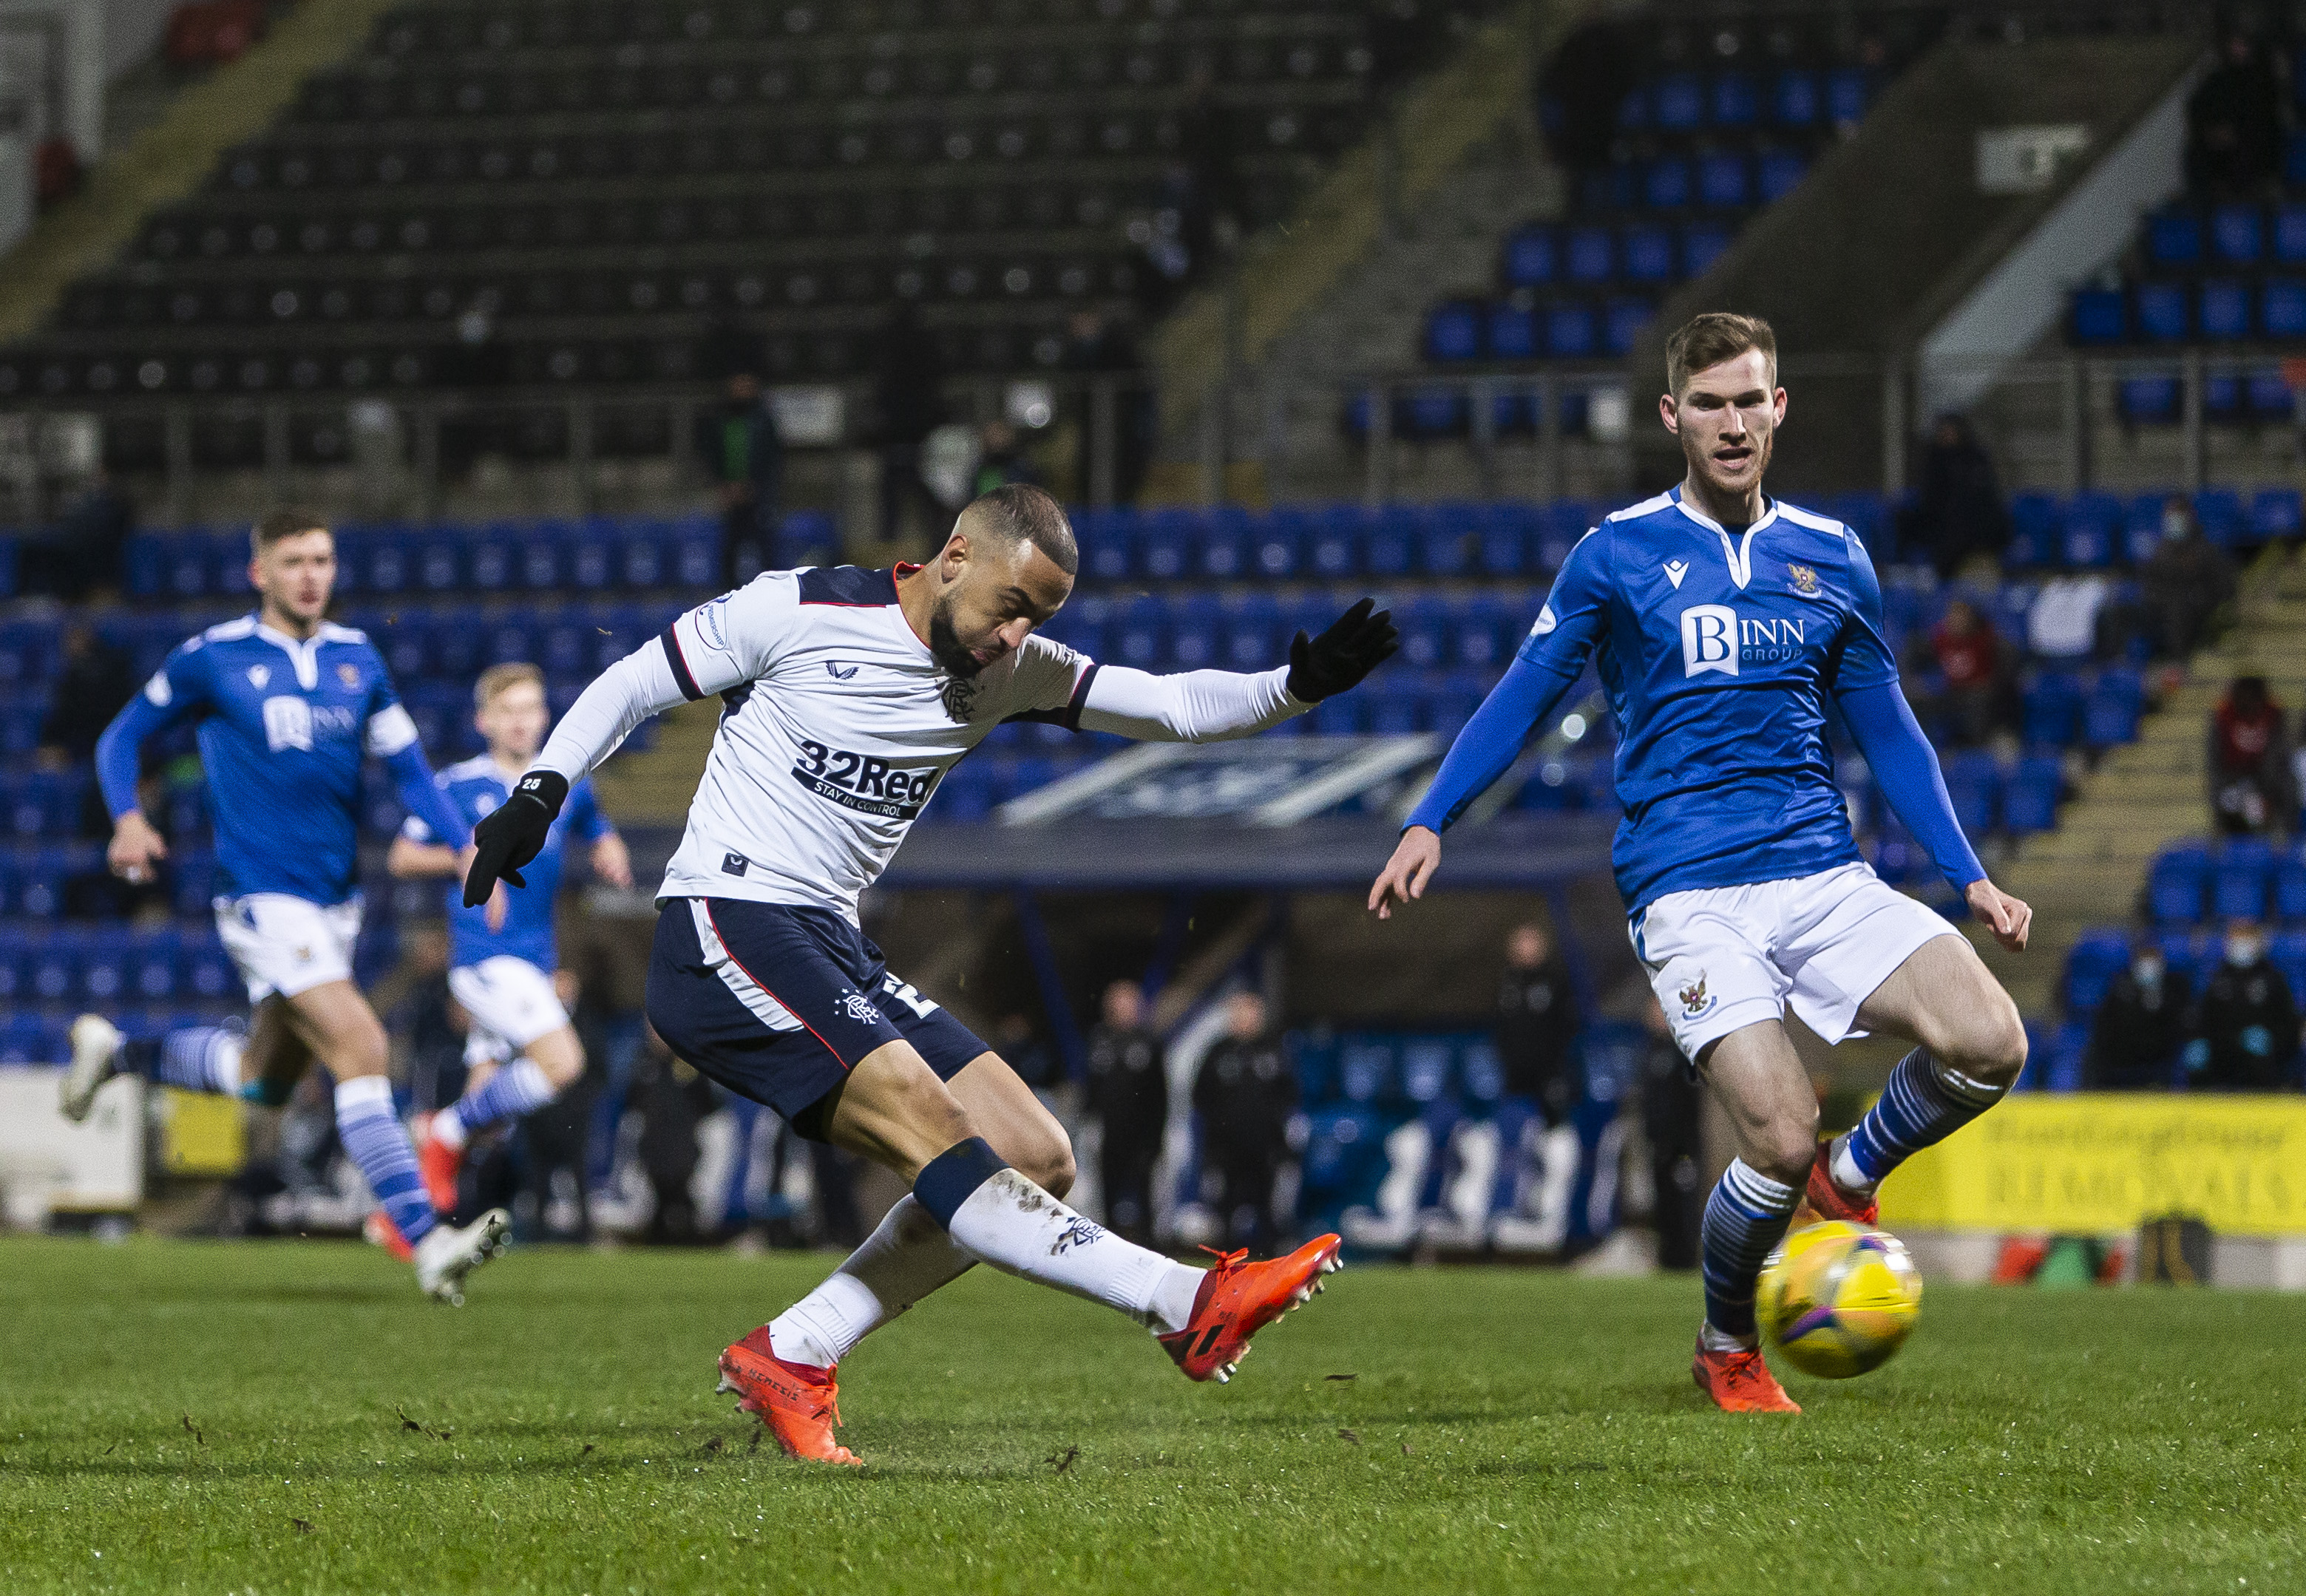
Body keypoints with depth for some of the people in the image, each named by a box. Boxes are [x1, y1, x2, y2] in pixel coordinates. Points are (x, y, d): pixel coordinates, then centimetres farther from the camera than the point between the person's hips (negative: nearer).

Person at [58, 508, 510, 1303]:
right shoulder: (212, 658, -6)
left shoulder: (357, 659, 7)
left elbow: (408, 767, 11)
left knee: (264, 1077, 19)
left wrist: (468, 845, -5)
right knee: (360, 1046, -21)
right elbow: (122, 737, 5)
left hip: (338, 897, 7)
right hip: (263, 898, -7)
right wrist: (127, 819, -13)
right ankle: (426, 1242, -24)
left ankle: (113, 1051, 43)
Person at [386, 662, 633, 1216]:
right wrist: (465, 858, -14)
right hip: (484, 956, -6)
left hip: (534, 961, 6)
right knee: (561, 1062, -22)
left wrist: (612, 860, 2)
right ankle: (445, 1133, -5)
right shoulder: (459, 786, -2)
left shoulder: (568, 787, 11)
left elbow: (603, 839, 26)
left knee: (488, 1099, 5)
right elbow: (402, 858, 2)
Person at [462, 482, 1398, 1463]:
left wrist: (1296, 686, -14)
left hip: (833, 957, 8)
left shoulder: (1008, 672, 9)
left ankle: (788, 1359, -1)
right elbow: (631, 686, 1)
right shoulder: (798, 613, -7)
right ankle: (1188, 1304, -36)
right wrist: (540, 792, -11)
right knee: (930, 1124, -25)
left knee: (1035, 1160, -2)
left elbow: (1169, 706, 2)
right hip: (723, 932, -8)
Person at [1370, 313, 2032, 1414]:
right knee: (1781, 1140, -20)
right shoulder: (1617, 556, 5)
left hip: (1824, 876, 3)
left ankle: (1850, 1180, 11)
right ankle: (1727, 1349, 10)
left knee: (1988, 1044, -20)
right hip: (1689, 896, -3)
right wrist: (1430, 823, -2)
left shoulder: (1831, 558, 13)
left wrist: (1969, 877, 12)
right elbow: (1523, 697, 9)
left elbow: (1888, 732, 19)